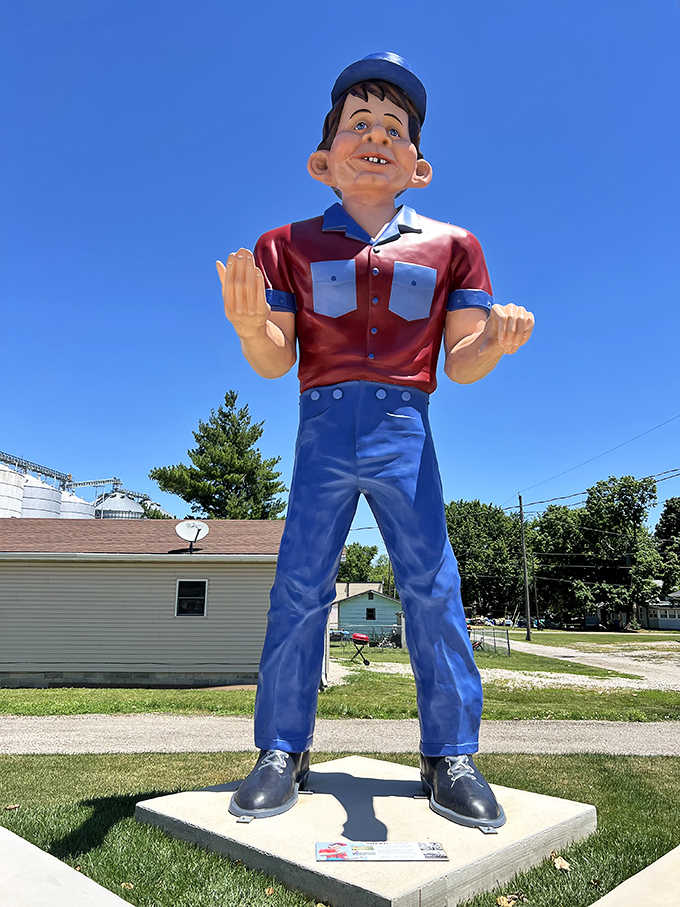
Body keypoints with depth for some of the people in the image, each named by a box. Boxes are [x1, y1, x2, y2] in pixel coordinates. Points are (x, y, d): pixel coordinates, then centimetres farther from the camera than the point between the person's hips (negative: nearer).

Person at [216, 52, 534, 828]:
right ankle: (283, 751, 10)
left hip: (405, 430, 0)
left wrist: (494, 338, -16)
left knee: (432, 585, -3)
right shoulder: (290, 246, 10)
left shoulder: (449, 245, 11)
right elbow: (275, 363, 4)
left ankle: (449, 755, 9)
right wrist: (249, 323, -17)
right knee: (299, 586, -1)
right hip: (324, 429, 0)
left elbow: (460, 365, 7)